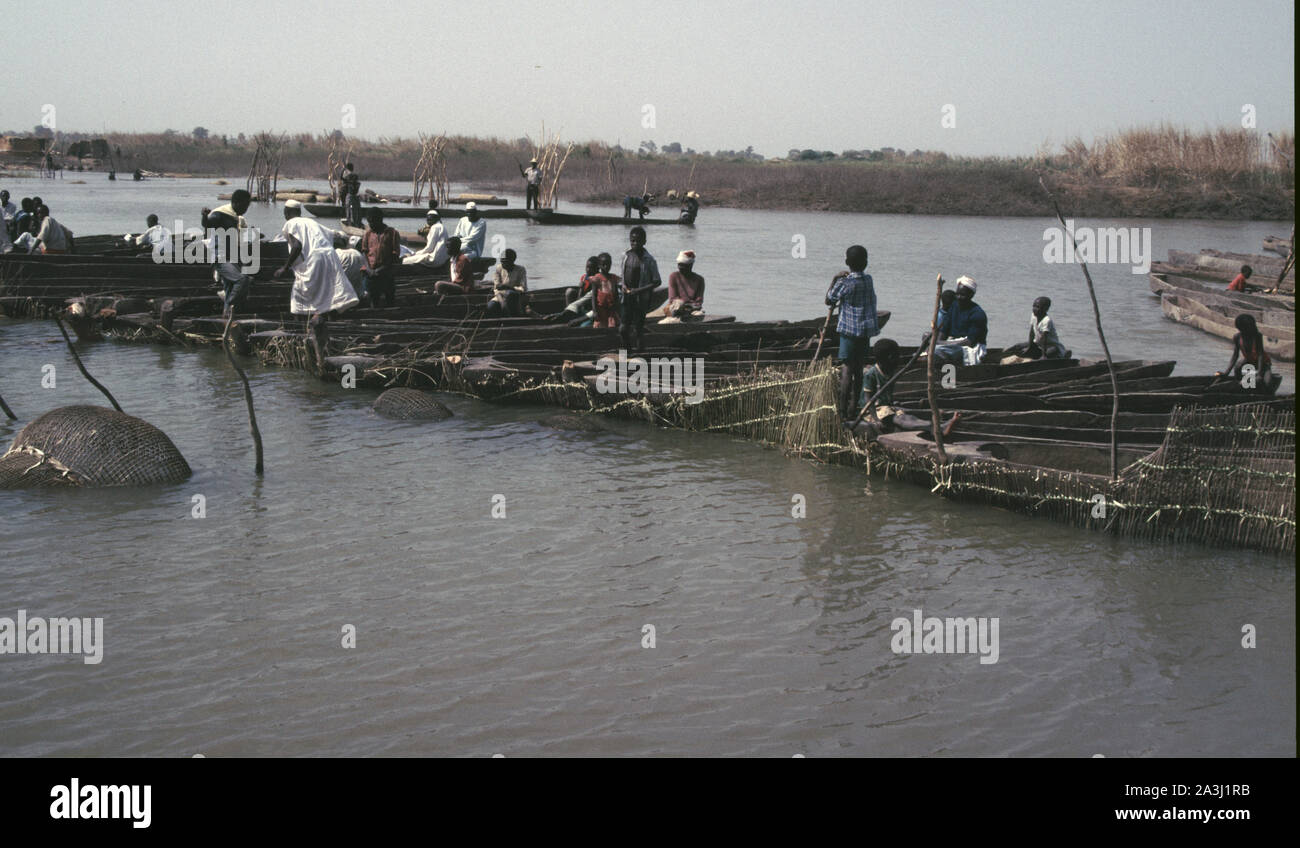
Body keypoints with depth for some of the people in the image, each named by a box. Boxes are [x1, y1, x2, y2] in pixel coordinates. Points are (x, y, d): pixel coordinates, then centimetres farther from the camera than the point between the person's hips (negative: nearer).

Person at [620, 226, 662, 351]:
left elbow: (657, 282, -9)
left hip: (640, 299, -5)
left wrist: (639, 290, -18)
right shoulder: (626, 256, 5)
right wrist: (623, 285, -1)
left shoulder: (648, 260, -12)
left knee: (636, 330, -3)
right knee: (623, 329, 2)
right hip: (626, 298, 5)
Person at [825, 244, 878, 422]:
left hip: (849, 329, -6)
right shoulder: (869, 280, 5)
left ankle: (843, 411, -9)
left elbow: (828, 301, -1)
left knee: (846, 369, -6)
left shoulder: (845, 283, -13)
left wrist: (835, 279, 3)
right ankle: (853, 409, 17)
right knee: (858, 369, 12)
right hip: (867, 330, 6)